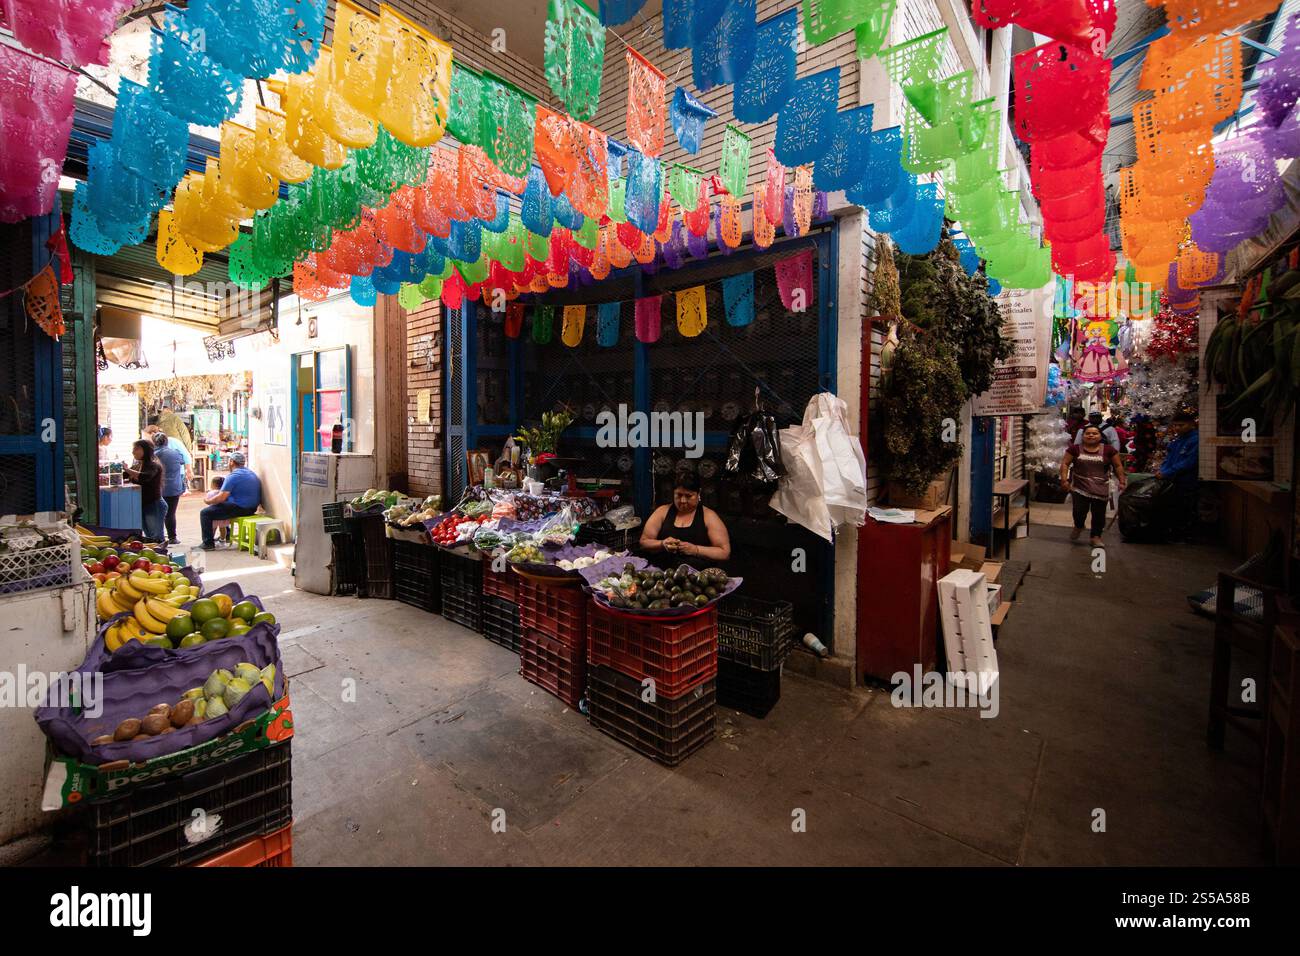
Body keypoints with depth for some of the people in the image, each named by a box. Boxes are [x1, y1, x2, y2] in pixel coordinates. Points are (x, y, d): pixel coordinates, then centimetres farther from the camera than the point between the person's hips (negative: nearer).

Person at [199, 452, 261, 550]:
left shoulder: (233, 476, -15)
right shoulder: (251, 473, 12)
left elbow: (221, 498, -17)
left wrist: (208, 501, 2)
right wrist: (222, 492, 23)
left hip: (239, 509, -9)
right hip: (252, 508, 9)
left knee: (205, 513, 2)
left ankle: (208, 543, 6)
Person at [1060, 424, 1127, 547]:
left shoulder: (1108, 449, -1)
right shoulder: (1074, 449, -3)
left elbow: (1118, 466, 5)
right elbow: (1065, 463, -2)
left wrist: (1122, 481, 0)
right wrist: (1064, 479, -11)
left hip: (1100, 489, 1)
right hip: (1080, 487, -1)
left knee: (1099, 514, 7)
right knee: (1079, 511, -5)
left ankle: (1096, 536, 22)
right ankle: (1078, 527, 27)